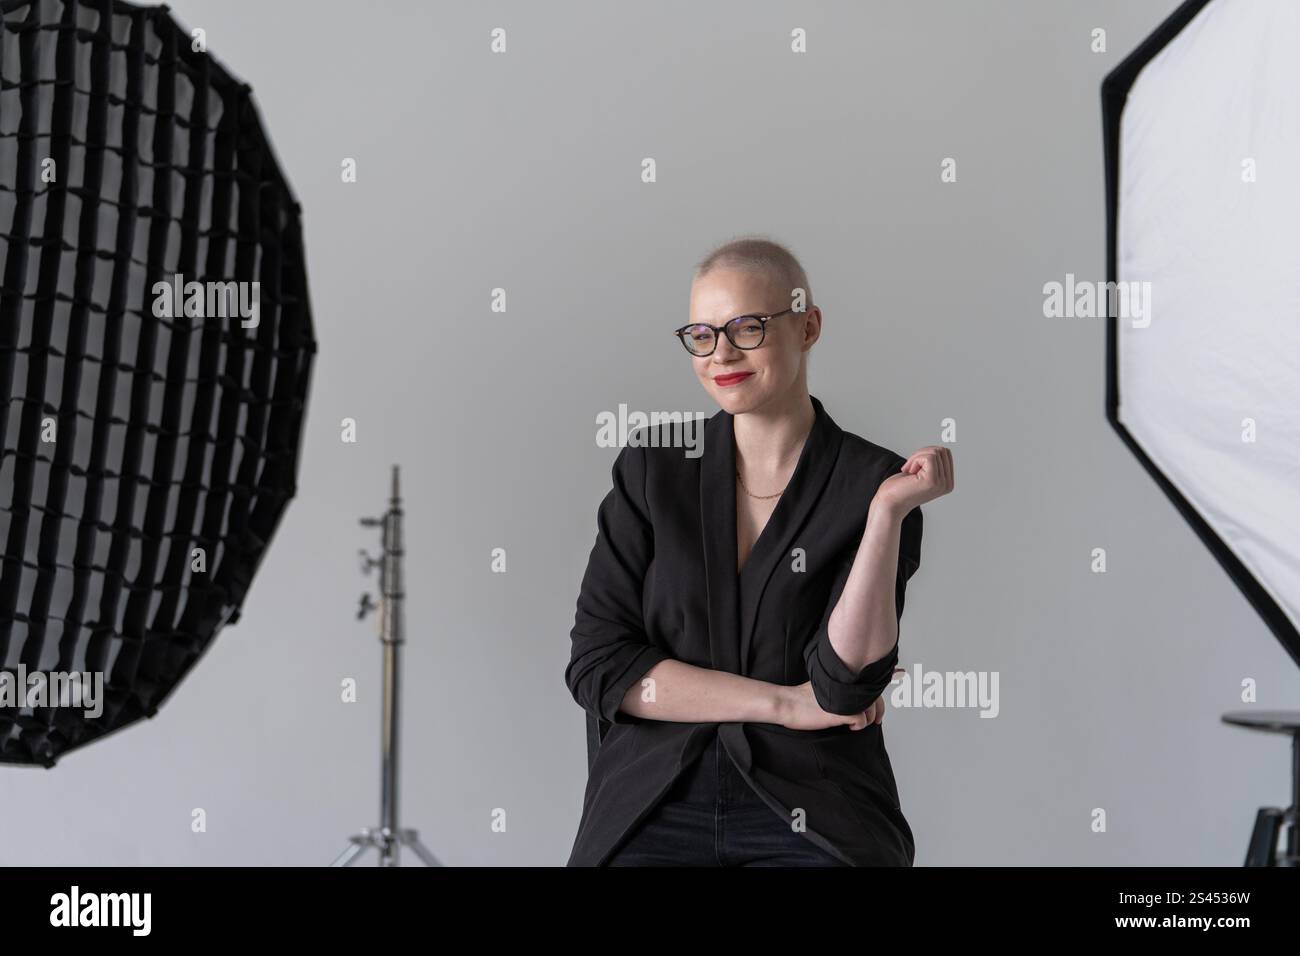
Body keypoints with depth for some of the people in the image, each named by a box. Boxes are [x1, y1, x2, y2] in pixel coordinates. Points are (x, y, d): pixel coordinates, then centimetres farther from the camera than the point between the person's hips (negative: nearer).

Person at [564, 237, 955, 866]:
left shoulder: (877, 484, 0)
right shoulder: (652, 465, 6)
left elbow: (844, 684, -8)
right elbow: (597, 665, 0)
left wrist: (889, 511, -15)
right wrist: (783, 703, -6)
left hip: (810, 815, -1)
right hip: (655, 806, 1)